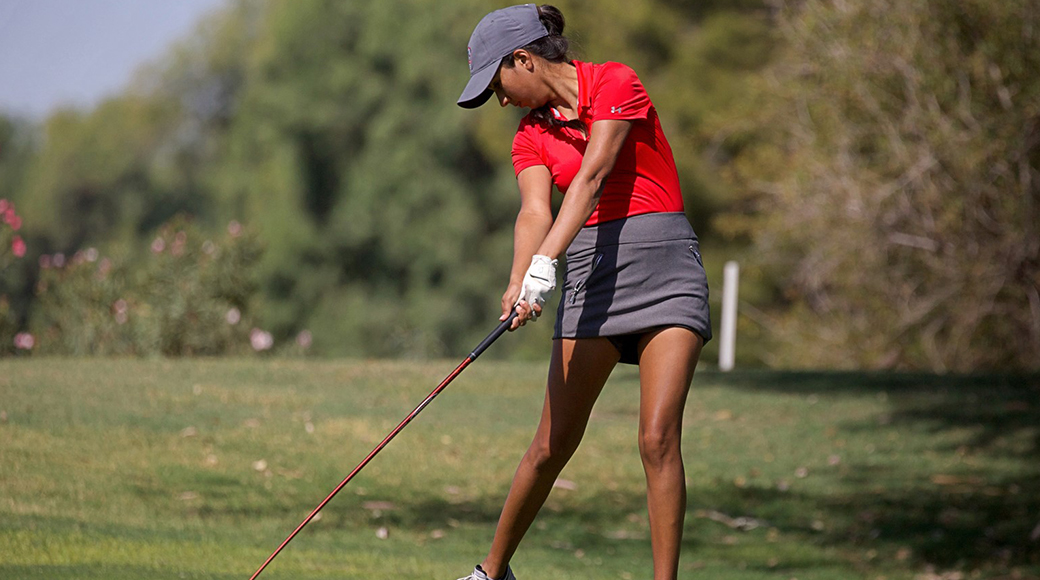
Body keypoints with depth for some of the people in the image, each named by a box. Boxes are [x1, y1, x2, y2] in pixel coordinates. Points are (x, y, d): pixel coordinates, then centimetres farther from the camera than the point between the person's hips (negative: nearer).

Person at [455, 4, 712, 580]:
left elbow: (592, 177, -18)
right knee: (552, 445, 2)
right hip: (592, 273, 4)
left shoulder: (616, 83, -4)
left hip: (666, 269, -4)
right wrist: (519, 284, -28)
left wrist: (546, 261, -30)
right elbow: (535, 211, -7)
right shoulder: (532, 134, 11)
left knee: (658, 439, -14)